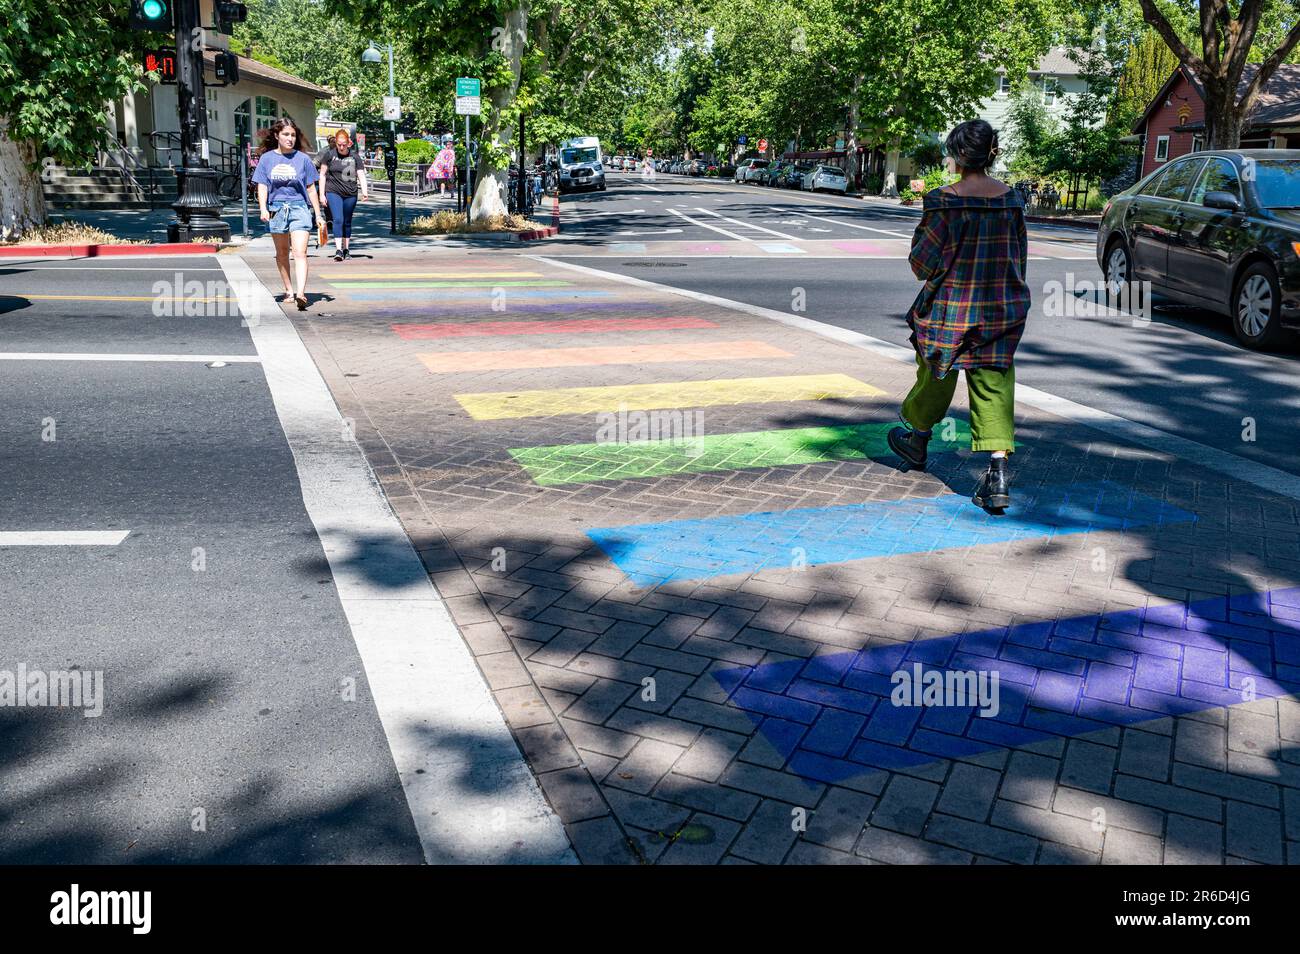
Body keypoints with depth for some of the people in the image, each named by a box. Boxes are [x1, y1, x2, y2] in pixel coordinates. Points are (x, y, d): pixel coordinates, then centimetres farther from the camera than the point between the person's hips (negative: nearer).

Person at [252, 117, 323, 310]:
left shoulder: (303, 159, 4)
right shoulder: (267, 158, 7)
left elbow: (311, 188, 8)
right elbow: (262, 186, 5)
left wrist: (318, 215, 8)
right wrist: (263, 209, -10)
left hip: (299, 208, -2)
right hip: (276, 209, 2)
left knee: (300, 253, -15)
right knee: (282, 253, 12)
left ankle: (301, 293, -25)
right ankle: (288, 290, 25)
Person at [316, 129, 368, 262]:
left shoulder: (355, 156, 3)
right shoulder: (329, 154, 0)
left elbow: (361, 176, -1)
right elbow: (323, 174, 5)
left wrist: (365, 191, -18)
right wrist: (322, 194, 0)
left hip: (350, 194, 2)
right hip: (333, 192, -2)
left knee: (347, 222, 11)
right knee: (338, 219, -15)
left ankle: (346, 249, 23)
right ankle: (338, 250, -20)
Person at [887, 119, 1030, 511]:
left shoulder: (945, 202, -14)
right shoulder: (1011, 199, 2)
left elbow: (923, 263, -12)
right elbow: (1020, 255, 10)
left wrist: (923, 228, 5)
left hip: (951, 306, -3)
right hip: (1001, 310, 3)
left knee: (937, 375, 17)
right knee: (994, 385, 3)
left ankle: (917, 440, 40)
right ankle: (998, 470, -7)